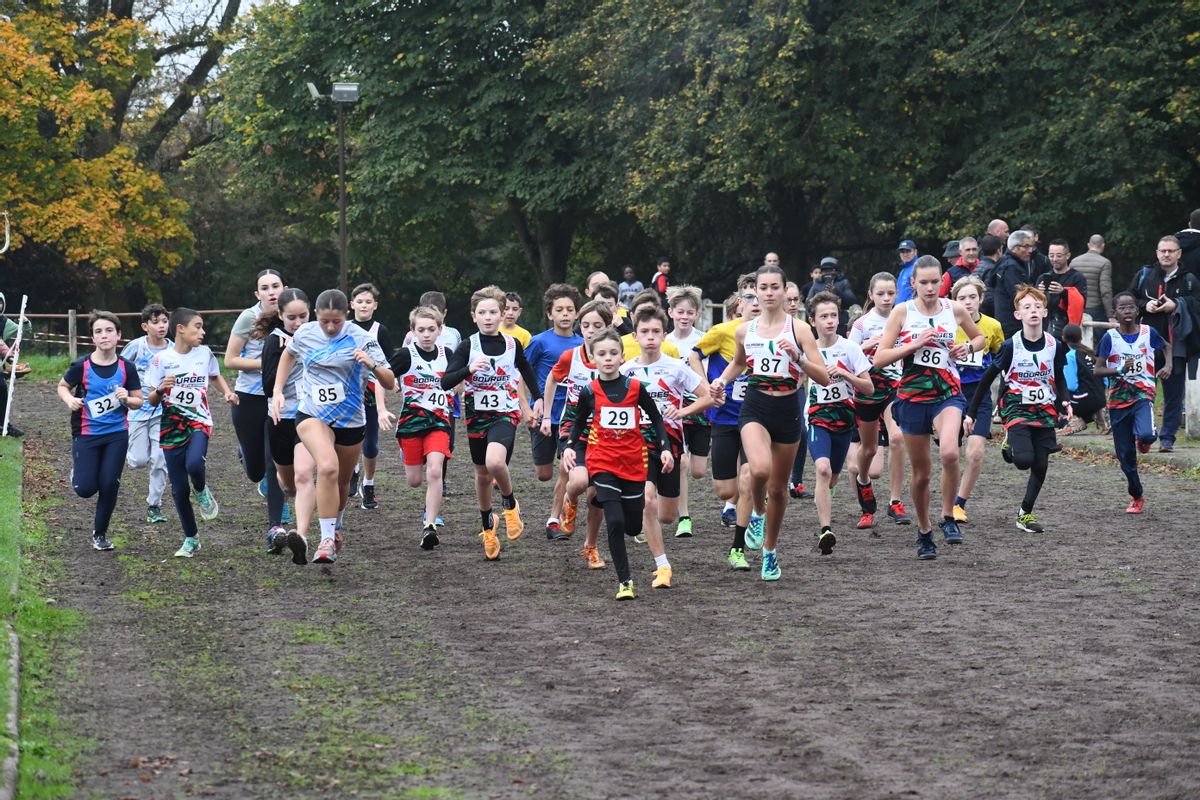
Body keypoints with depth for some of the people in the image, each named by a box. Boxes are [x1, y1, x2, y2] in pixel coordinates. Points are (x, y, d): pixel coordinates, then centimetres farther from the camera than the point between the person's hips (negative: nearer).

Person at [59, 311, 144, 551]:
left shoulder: (127, 368, -5)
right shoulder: (82, 366, -10)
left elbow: (139, 402, 4)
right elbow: (62, 386, 8)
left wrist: (127, 399, -18)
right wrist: (69, 400, -13)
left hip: (117, 434, 1)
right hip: (86, 434, -1)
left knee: (110, 485, -4)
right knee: (86, 489, -6)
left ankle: (100, 533, 16)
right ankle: (77, 469, 32)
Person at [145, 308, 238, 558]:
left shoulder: (205, 353, 3)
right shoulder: (161, 359, -4)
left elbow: (216, 376, 24)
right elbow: (152, 400, 0)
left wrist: (228, 392, 5)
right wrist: (160, 390, -21)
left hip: (199, 422, 0)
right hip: (171, 427, 0)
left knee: (194, 464, -31)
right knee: (179, 490, 2)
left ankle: (202, 493, 4)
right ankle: (191, 539, 19)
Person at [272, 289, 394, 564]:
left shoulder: (361, 339, -11)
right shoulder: (305, 333, -4)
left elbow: (389, 383, -13)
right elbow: (288, 355, 21)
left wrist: (372, 365, -33)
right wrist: (277, 391, 13)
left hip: (351, 422, 1)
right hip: (312, 415, -1)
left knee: (342, 481, 16)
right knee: (328, 467, -28)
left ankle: (337, 526, 48)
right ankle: (327, 539, -25)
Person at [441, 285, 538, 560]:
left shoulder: (512, 345, -1)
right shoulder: (468, 347, -5)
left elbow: (526, 370, 19)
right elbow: (445, 382, -12)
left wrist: (537, 400, 21)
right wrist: (469, 369, -27)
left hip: (505, 414, -2)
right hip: (477, 414, 2)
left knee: (495, 462, -29)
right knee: (482, 474, 14)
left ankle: (510, 504, 0)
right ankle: (488, 525, 37)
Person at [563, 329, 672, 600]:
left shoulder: (635, 387, -2)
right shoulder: (589, 392, -3)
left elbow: (655, 418, 8)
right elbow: (579, 423, 12)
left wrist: (665, 448, -1)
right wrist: (570, 447, -4)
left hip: (634, 465, 2)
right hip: (603, 464, -2)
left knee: (634, 527, 9)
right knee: (615, 522, -16)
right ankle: (625, 581, -8)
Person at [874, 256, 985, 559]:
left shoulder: (954, 309, 2)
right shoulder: (902, 312, -2)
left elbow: (980, 337, 21)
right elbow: (879, 358, -5)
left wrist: (968, 347, -1)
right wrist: (915, 344, -15)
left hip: (947, 392, 0)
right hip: (912, 395, 1)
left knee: (949, 452, -28)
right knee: (921, 472, 8)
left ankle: (948, 517, -8)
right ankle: (924, 531, 28)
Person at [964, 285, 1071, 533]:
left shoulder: (1054, 346, 0)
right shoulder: (1010, 346, -9)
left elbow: (1059, 378, 16)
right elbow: (987, 379, -1)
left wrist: (1064, 402, -4)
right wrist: (971, 413, -1)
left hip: (1045, 411, 3)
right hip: (1016, 408, -3)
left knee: (1041, 465, -1)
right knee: (1024, 459, -22)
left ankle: (1025, 513, 16)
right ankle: (1010, 446, 14)